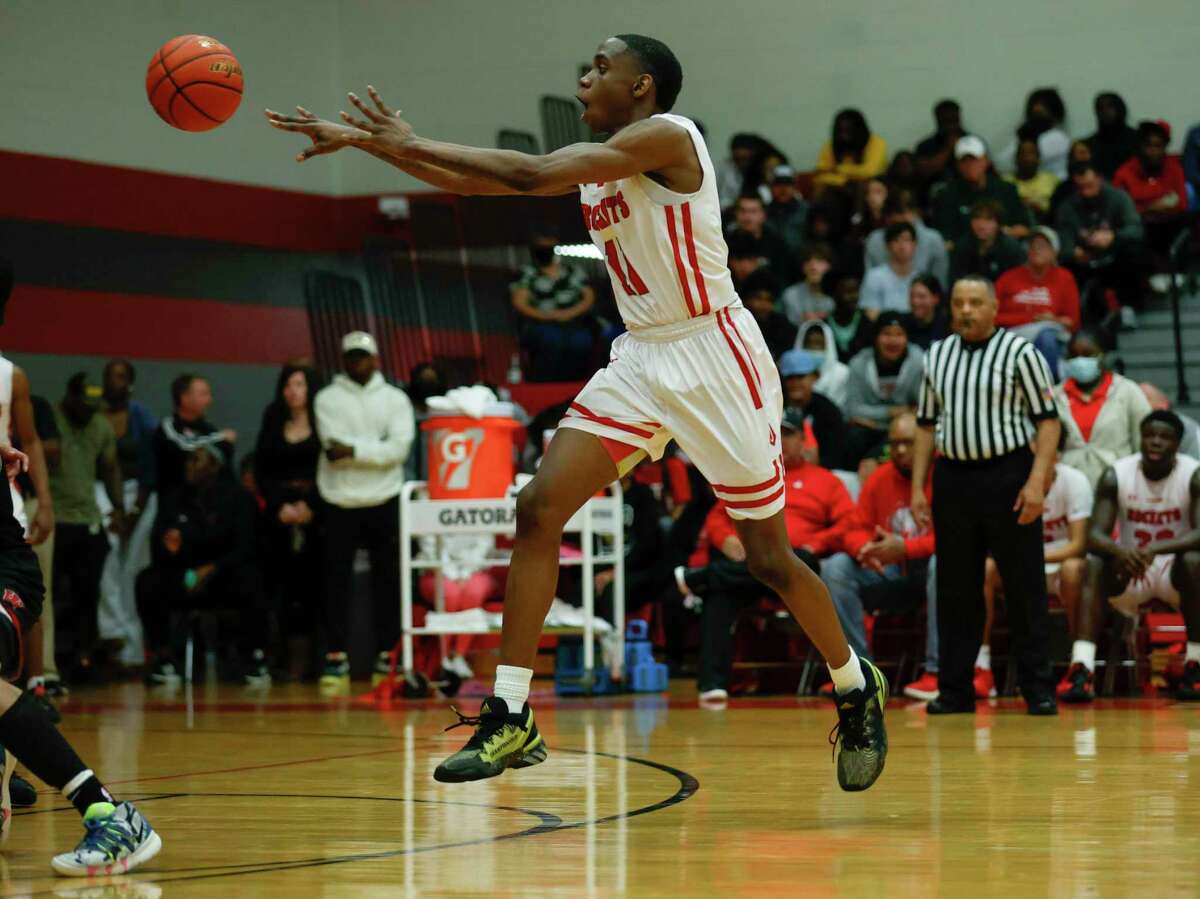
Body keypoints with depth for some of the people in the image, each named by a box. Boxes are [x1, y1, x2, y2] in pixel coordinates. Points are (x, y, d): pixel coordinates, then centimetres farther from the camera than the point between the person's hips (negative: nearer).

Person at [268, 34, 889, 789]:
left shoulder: (665, 136, -17)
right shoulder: (593, 162, 9)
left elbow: (531, 174, -26)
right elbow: (473, 181, 9)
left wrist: (413, 142, -20)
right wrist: (368, 141, 1)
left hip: (714, 358, -8)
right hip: (641, 359, 8)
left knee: (769, 557, 2)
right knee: (539, 509, -8)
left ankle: (858, 690, 26)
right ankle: (512, 718, -7)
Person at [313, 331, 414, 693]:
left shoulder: (395, 399, 7)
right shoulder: (328, 399, 6)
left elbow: (399, 449, -7)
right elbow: (334, 445, -9)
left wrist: (352, 450, -13)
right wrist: (377, 447, -12)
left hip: (384, 503, 0)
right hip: (340, 504, 0)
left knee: (388, 582, 2)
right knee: (336, 585, -2)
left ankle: (387, 656, 9)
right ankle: (336, 660, 1)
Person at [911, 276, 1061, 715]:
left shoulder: (1020, 353, -3)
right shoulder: (937, 355, 11)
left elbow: (1047, 419, -7)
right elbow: (927, 424, 16)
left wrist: (1036, 481, -16)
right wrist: (918, 487, 9)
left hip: (1007, 474, -4)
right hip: (953, 477, 4)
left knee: (1025, 587, -2)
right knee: (955, 590, 6)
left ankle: (1038, 689, 3)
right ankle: (955, 689, 12)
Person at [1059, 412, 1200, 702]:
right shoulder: (1116, 476, -9)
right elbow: (1094, 535, -17)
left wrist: (1155, 549, -43)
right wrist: (1120, 551, -41)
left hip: (1174, 569, -2)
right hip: (1130, 571, 2)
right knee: (1095, 565, -28)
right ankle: (1081, 669, -39)